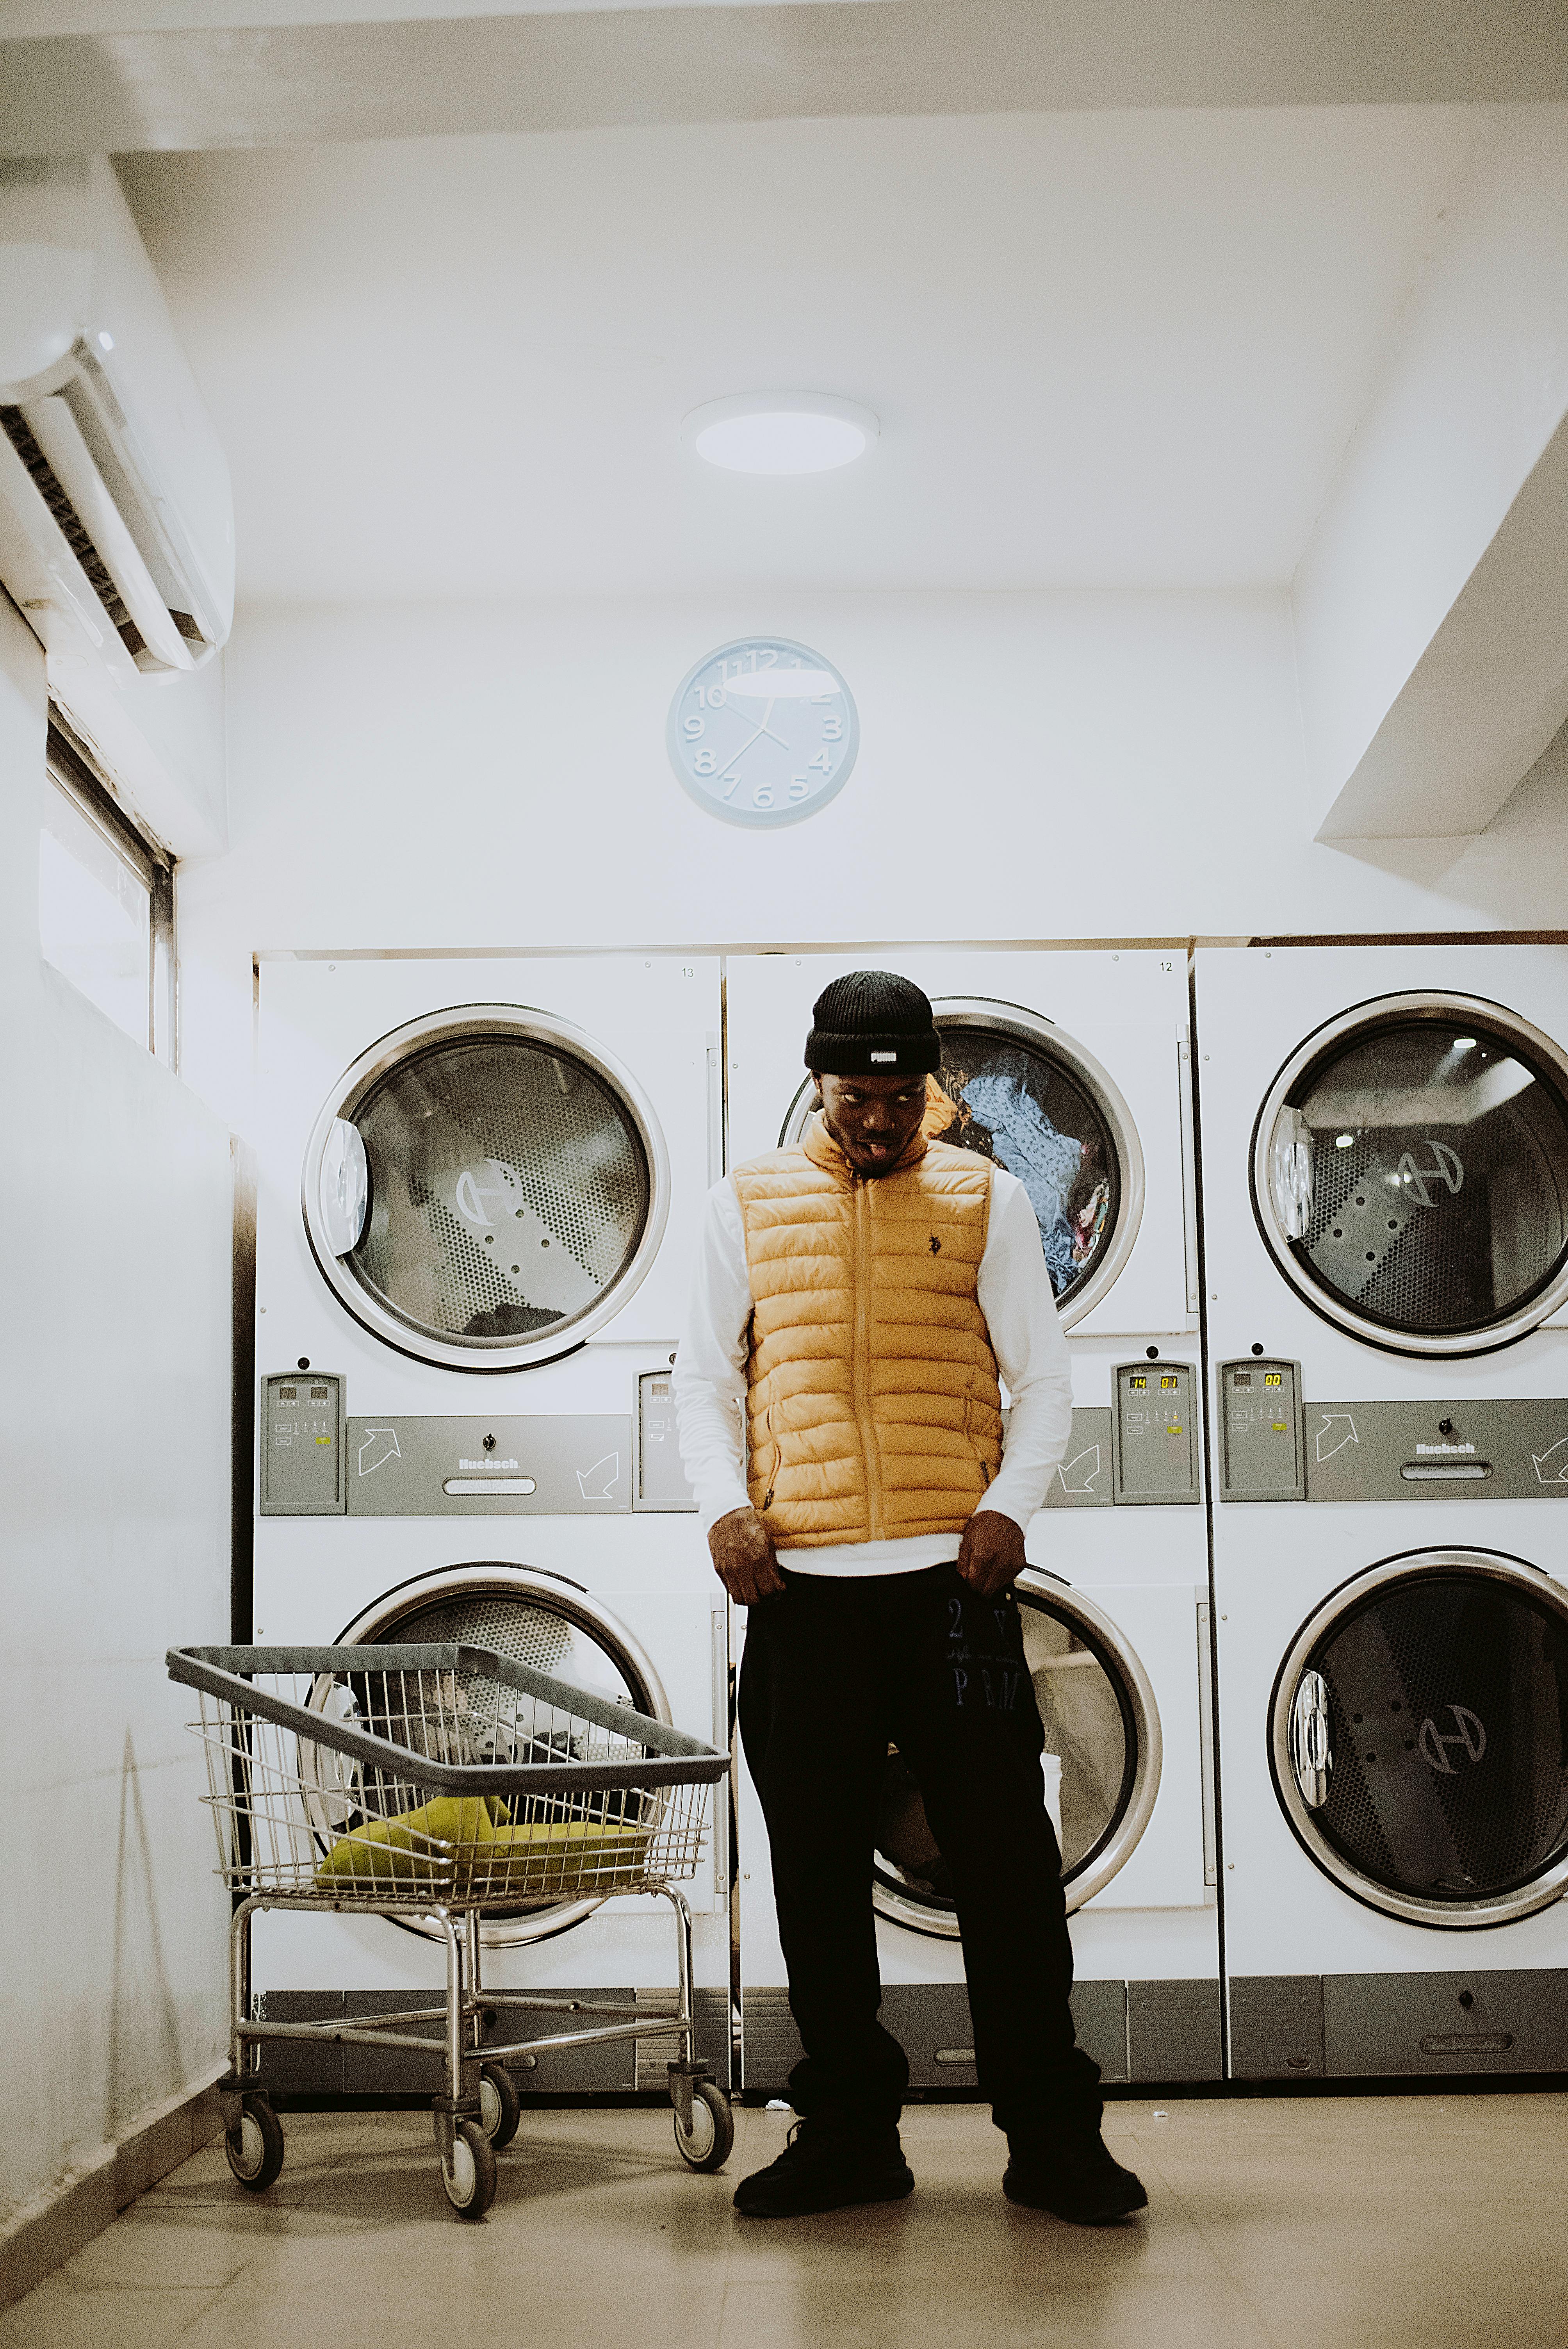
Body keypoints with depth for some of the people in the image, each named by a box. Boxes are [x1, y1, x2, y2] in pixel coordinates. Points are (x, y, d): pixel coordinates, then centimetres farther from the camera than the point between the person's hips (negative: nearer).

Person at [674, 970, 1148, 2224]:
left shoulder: (986, 1199, 8)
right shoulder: (749, 1204, 10)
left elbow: (1044, 1378, 7)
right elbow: (706, 1375, 11)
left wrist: (1011, 1504, -10)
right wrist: (724, 1505, -6)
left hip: (954, 1571, -1)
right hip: (801, 1581, 2)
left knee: (1006, 1854, -1)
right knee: (817, 1864, 7)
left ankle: (1052, 2134, 9)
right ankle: (849, 2133, 18)